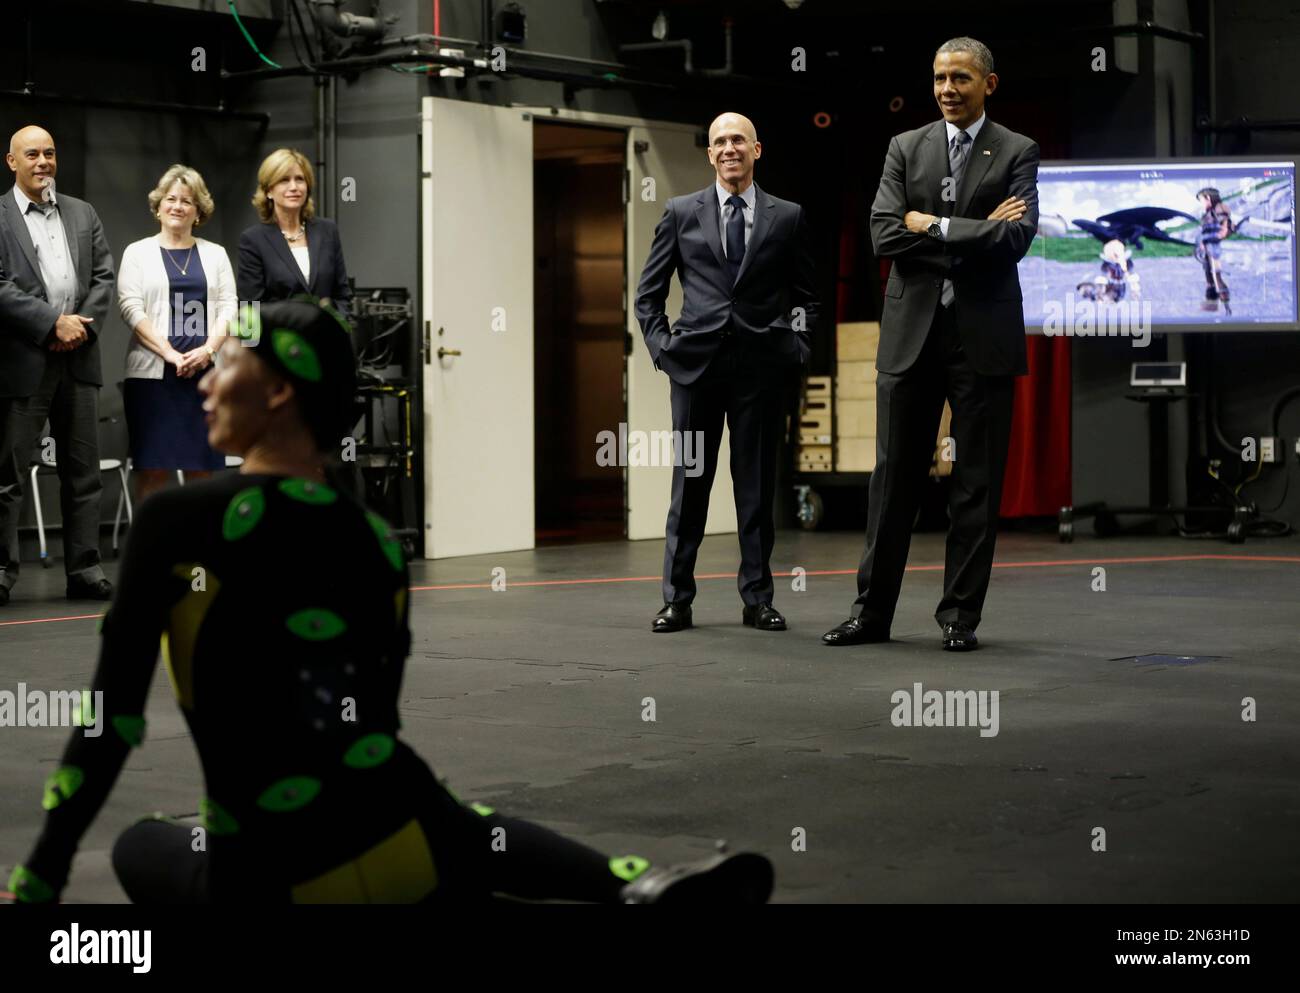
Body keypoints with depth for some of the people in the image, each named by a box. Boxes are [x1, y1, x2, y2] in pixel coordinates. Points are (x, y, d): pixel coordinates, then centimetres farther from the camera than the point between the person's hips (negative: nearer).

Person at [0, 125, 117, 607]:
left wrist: (82, 325, -5)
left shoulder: (83, 214, 15)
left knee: (83, 470, 6)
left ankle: (84, 569, 11)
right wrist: (53, 324, -14)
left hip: (78, 357, 5)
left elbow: (104, 276, 10)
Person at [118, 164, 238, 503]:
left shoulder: (215, 254, 15)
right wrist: (170, 353, -13)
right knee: (152, 467, -5)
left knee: (202, 467, -1)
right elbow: (131, 307, -2)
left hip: (205, 371, 2)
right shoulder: (138, 253, 8)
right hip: (153, 371, -2)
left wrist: (207, 350, -10)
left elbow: (228, 308, 7)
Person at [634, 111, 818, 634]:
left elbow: (806, 295, 14)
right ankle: (676, 599, 8)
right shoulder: (681, 213, 8)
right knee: (689, 483, 2)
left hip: (762, 365, 0)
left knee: (758, 485, 4)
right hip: (695, 363, 0)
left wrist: (799, 346, 2)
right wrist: (662, 346, 1)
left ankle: (757, 599, 12)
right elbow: (648, 293, 11)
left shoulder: (788, 217, 8)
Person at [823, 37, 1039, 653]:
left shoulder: (1016, 153, 3)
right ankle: (872, 611, 12)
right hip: (911, 332, 2)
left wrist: (936, 227, -10)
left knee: (977, 484, 2)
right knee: (894, 477, 5)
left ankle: (960, 616, 10)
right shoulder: (905, 148, 10)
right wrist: (975, 236, -9)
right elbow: (885, 235, -4)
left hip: (983, 336, -2)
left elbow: (1016, 238, -12)